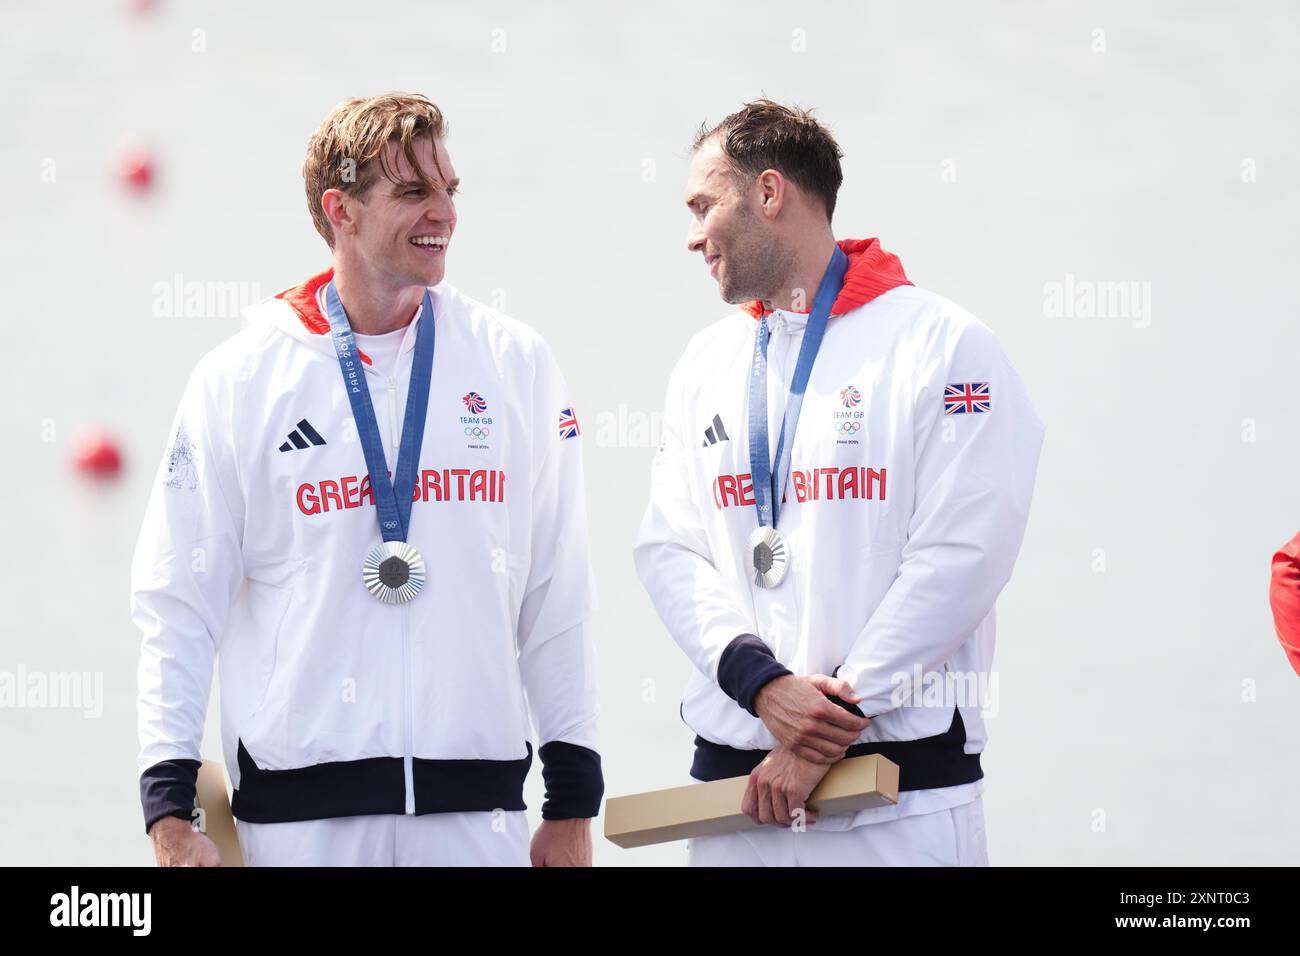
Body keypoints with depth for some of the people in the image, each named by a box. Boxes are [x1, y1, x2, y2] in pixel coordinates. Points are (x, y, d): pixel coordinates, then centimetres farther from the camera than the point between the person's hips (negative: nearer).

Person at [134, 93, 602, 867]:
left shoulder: (515, 362, 6)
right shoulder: (240, 379, 2)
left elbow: (558, 598, 8)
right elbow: (178, 606, 3)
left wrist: (574, 803, 6)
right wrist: (171, 815, -4)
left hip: (479, 803, 1)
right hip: (300, 814, -1)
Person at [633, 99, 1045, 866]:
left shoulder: (942, 344, -4)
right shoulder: (708, 364, 15)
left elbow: (960, 556, -12)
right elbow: (670, 549, 8)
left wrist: (827, 731, -14)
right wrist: (761, 682, -11)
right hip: (735, 773, 5)